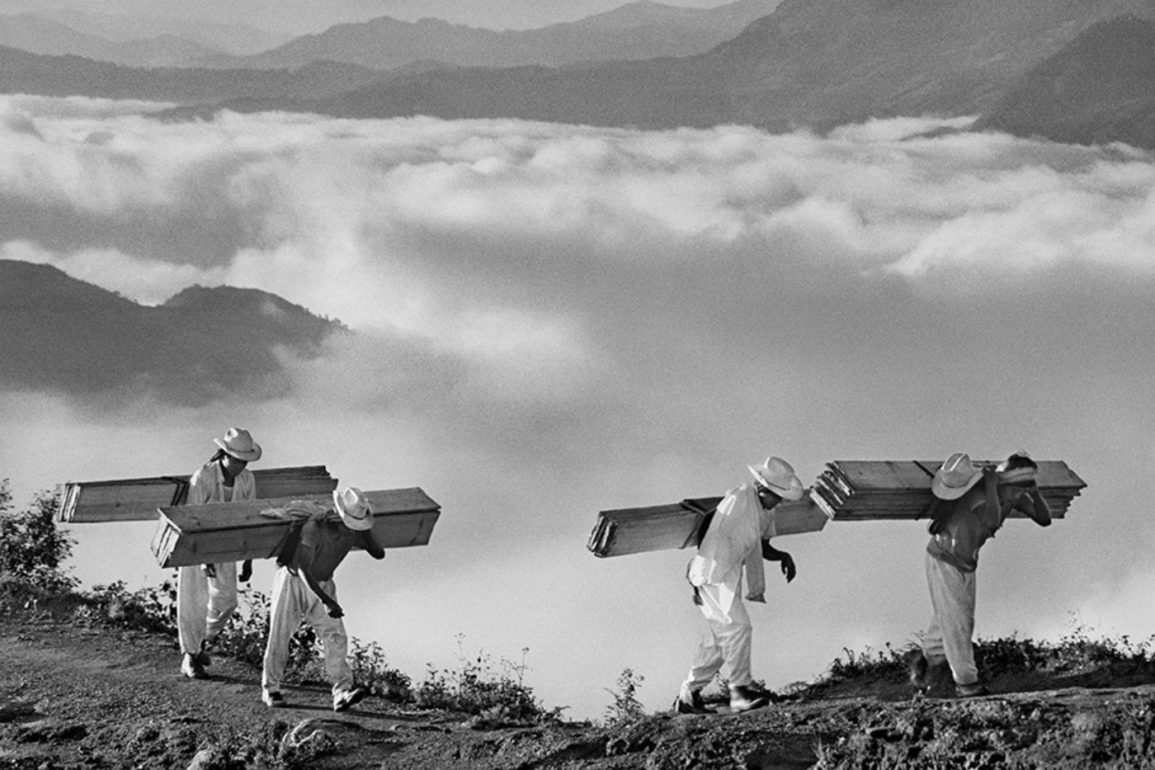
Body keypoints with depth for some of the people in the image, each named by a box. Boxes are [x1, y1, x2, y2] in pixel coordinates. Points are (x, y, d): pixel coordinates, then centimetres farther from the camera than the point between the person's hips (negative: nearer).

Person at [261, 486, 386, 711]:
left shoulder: (353, 532, -11)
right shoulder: (314, 527, -31)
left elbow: (379, 553, -6)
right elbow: (304, 571, -36)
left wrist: (365, 531, -18)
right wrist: (327, 602, -44)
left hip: (322, 586, 5)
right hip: (292, 581, -5)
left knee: (335, 637, -12)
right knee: (280, 636, 4)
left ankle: (342, 692, -20)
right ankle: (270, 688, 25)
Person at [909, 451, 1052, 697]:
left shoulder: (1014, 495, -7)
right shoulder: (978, 493, -30)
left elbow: (1045, 519, -8)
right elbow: (991, 521, -48)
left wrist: (1034, 492, -22)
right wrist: (991, 484, -39)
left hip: (966, 565, 8)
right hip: (943, 559, -8)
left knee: (962, 622, 12)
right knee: (955, 624, -4)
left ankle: (924, 656, 33)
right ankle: (966, 682, 5)